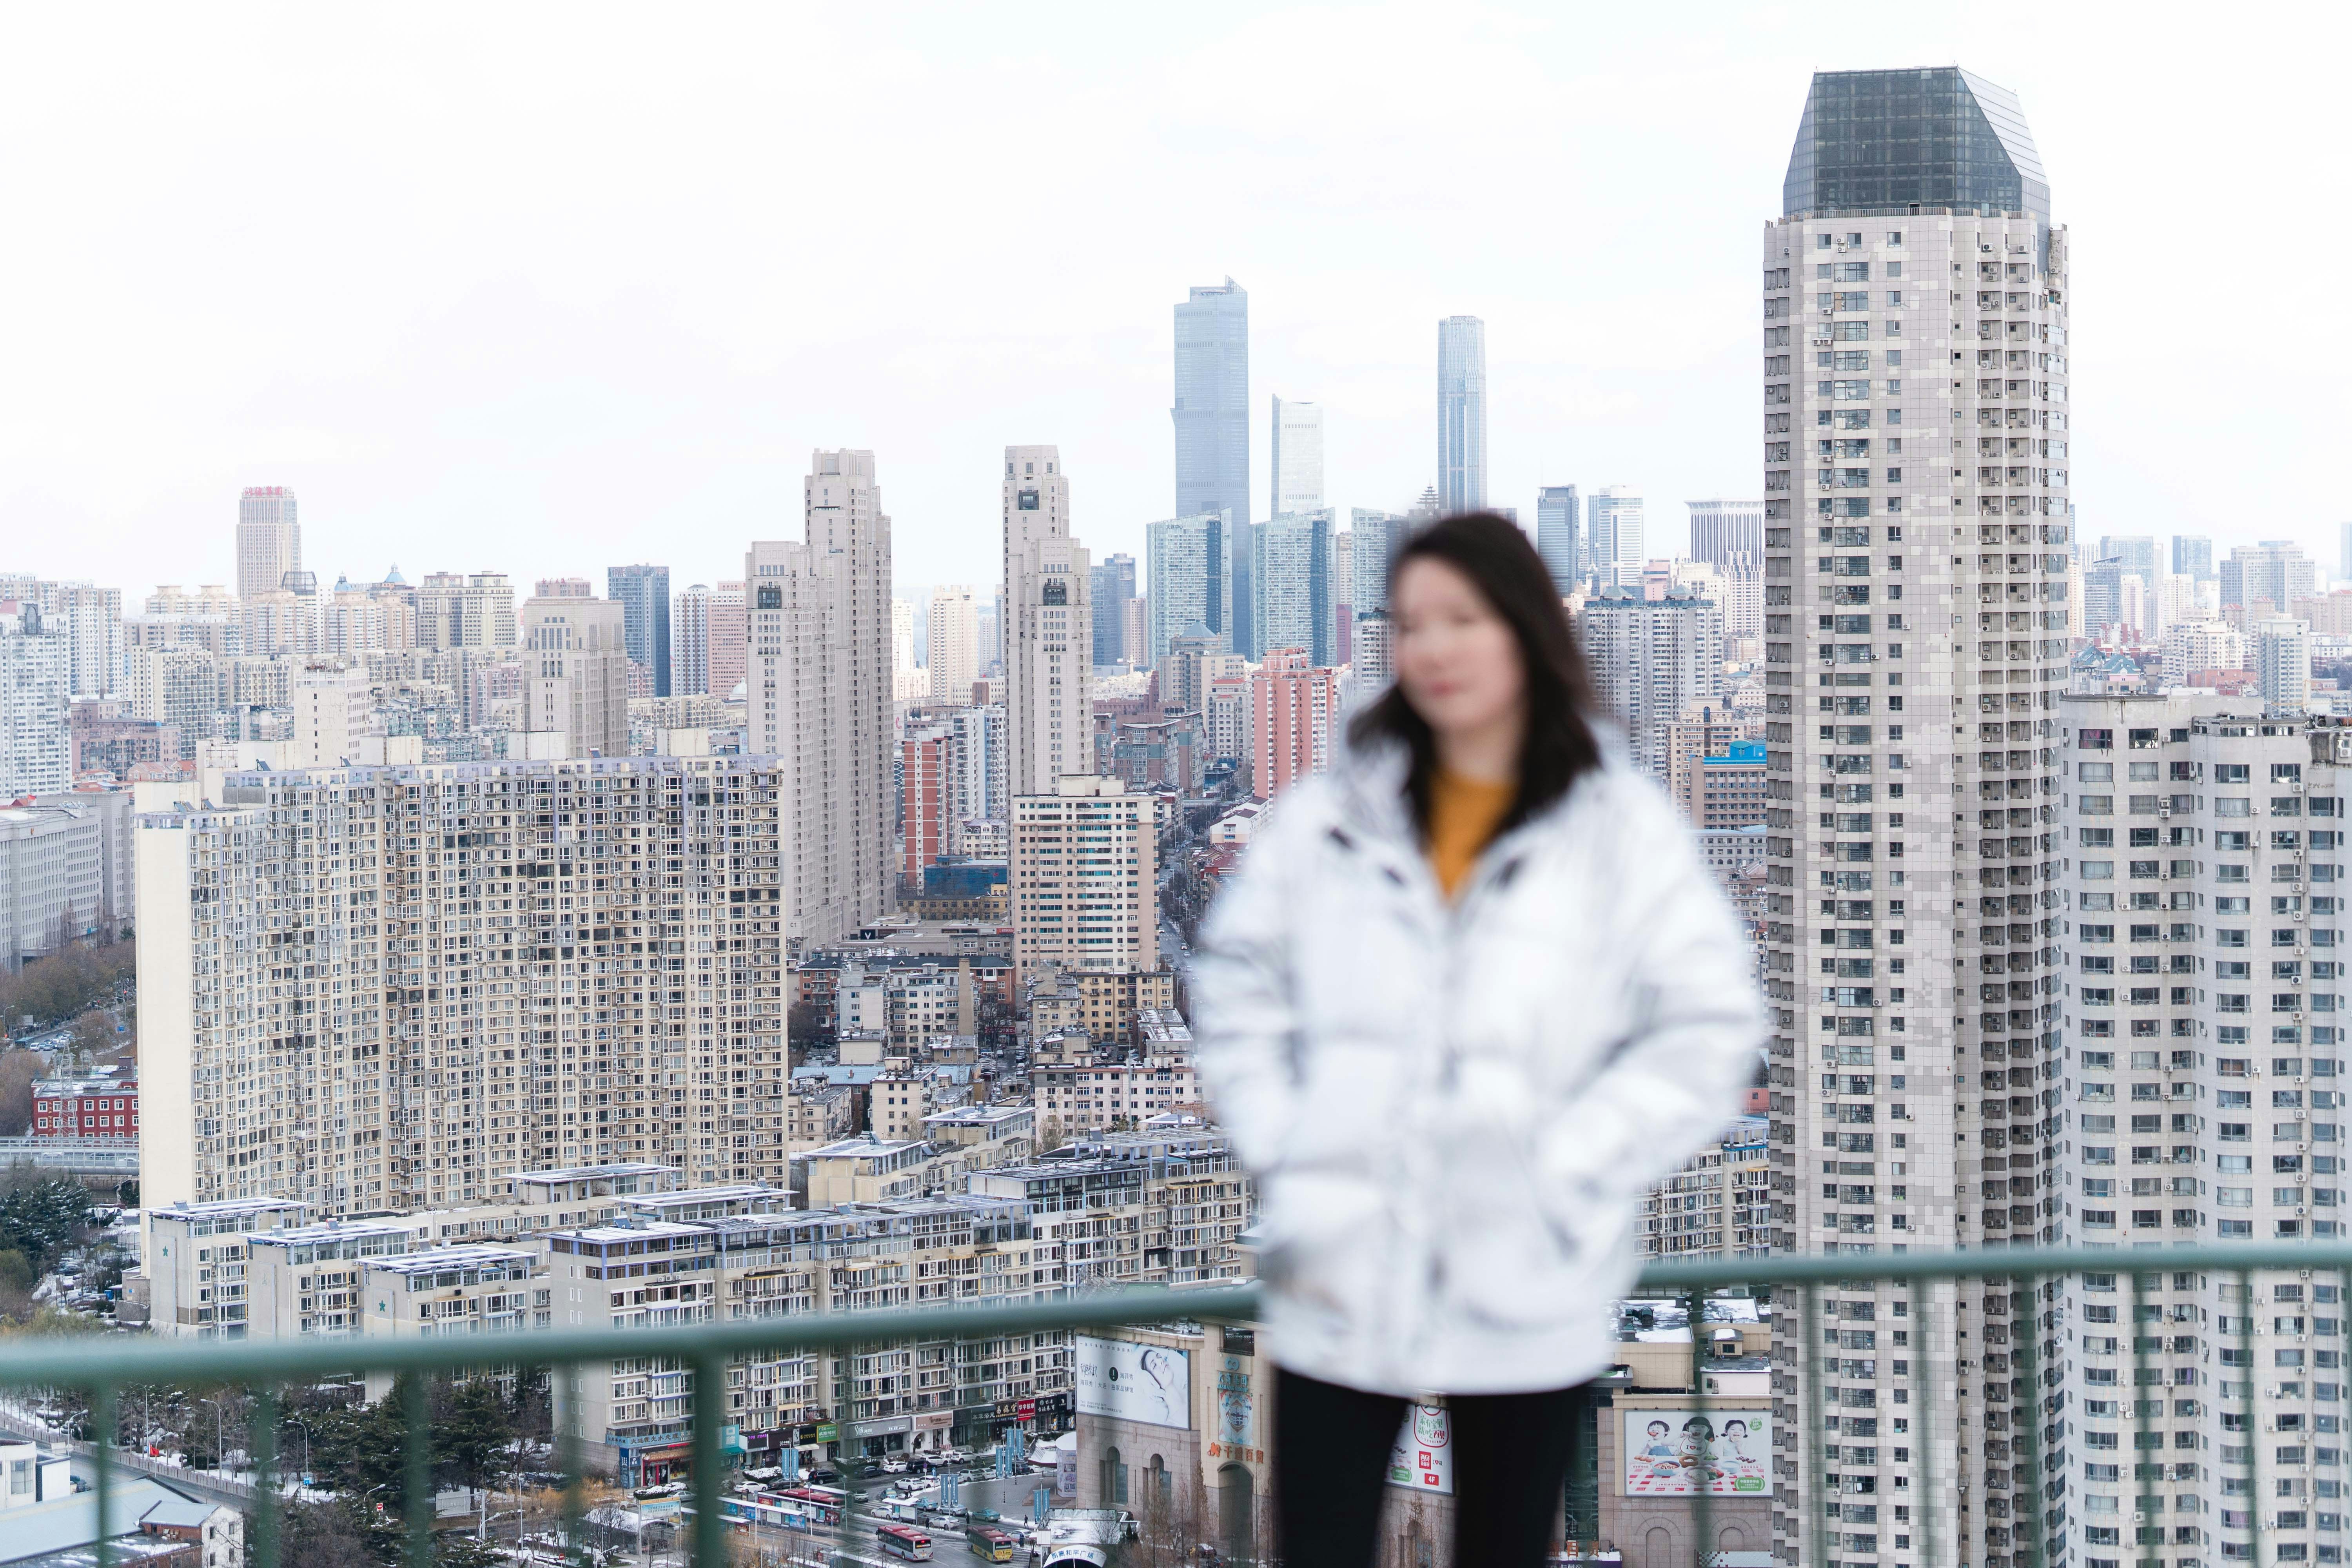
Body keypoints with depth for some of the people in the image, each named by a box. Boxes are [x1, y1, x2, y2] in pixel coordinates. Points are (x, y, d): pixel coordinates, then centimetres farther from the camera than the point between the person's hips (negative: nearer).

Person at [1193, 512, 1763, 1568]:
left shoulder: (1624, 830, -3)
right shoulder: (1328, 818, 4)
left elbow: (1709, 1026, -5)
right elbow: (1237, 986, 10)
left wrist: (1567, 1170, -11)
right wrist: (1283, 1156, -2)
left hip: (1525, 1298, -1)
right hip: (1341, 1286, 1)